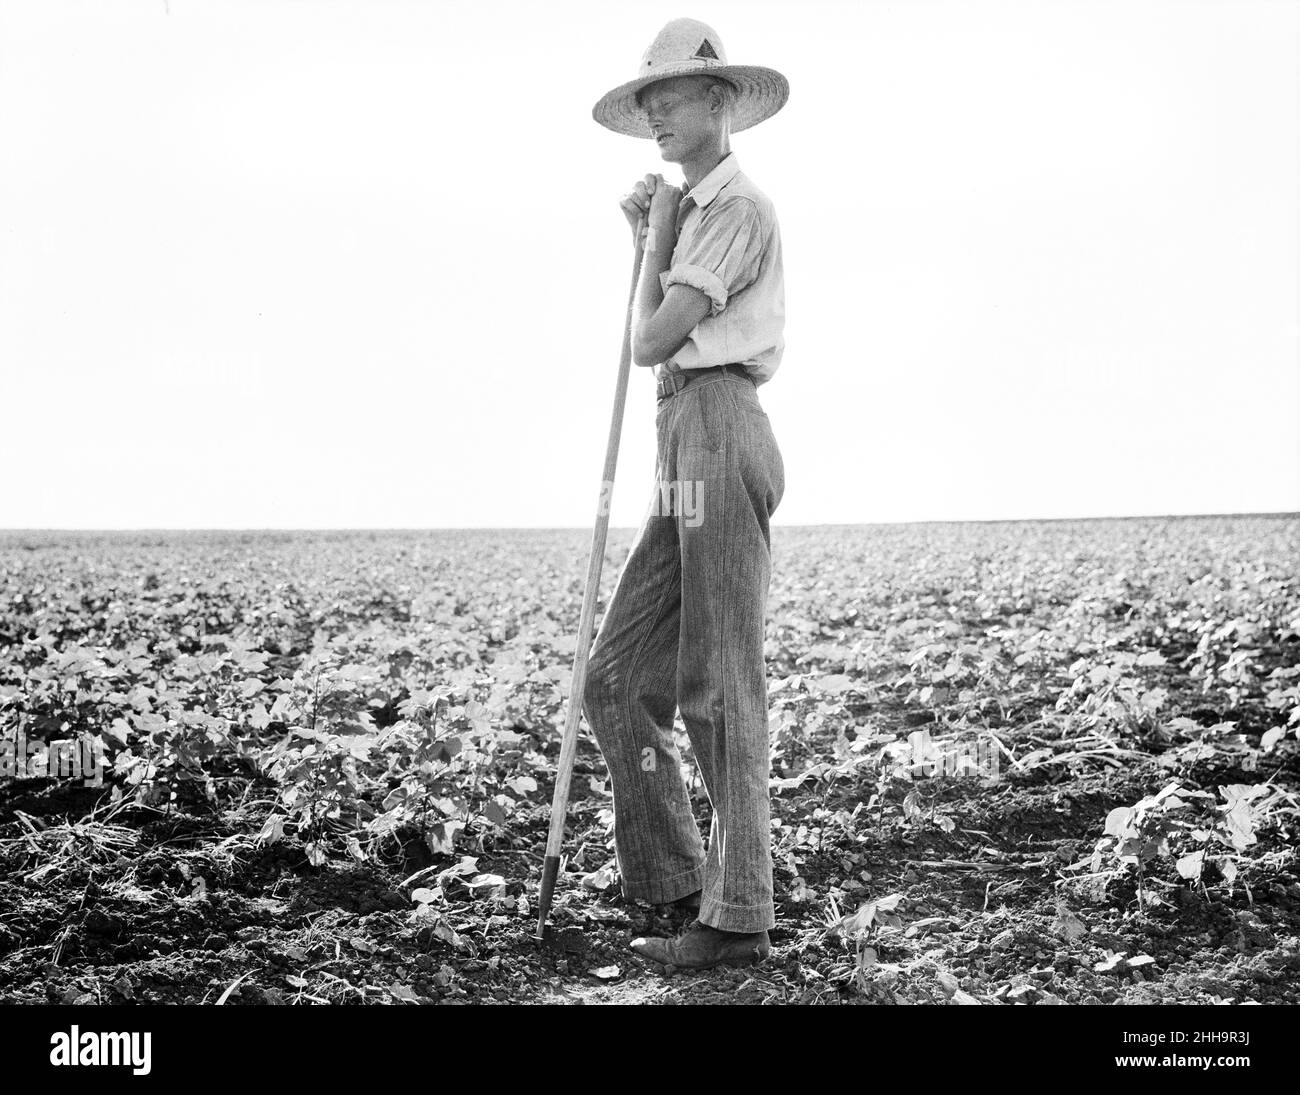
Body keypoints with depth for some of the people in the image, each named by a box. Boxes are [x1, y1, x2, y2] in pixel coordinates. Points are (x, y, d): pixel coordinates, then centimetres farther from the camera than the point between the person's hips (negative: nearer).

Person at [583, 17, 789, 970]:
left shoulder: (739, 205, -4)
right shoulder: (697, 210, 26)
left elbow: (650, 341, -10)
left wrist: (658, 237, 7)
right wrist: (647, 239, 19)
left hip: (717, 430, -9)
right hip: (690, 444, 9)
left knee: (721, 688, -9)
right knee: (618, 682, 5)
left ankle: (739, 919, -3)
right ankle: (680, 884, 11)